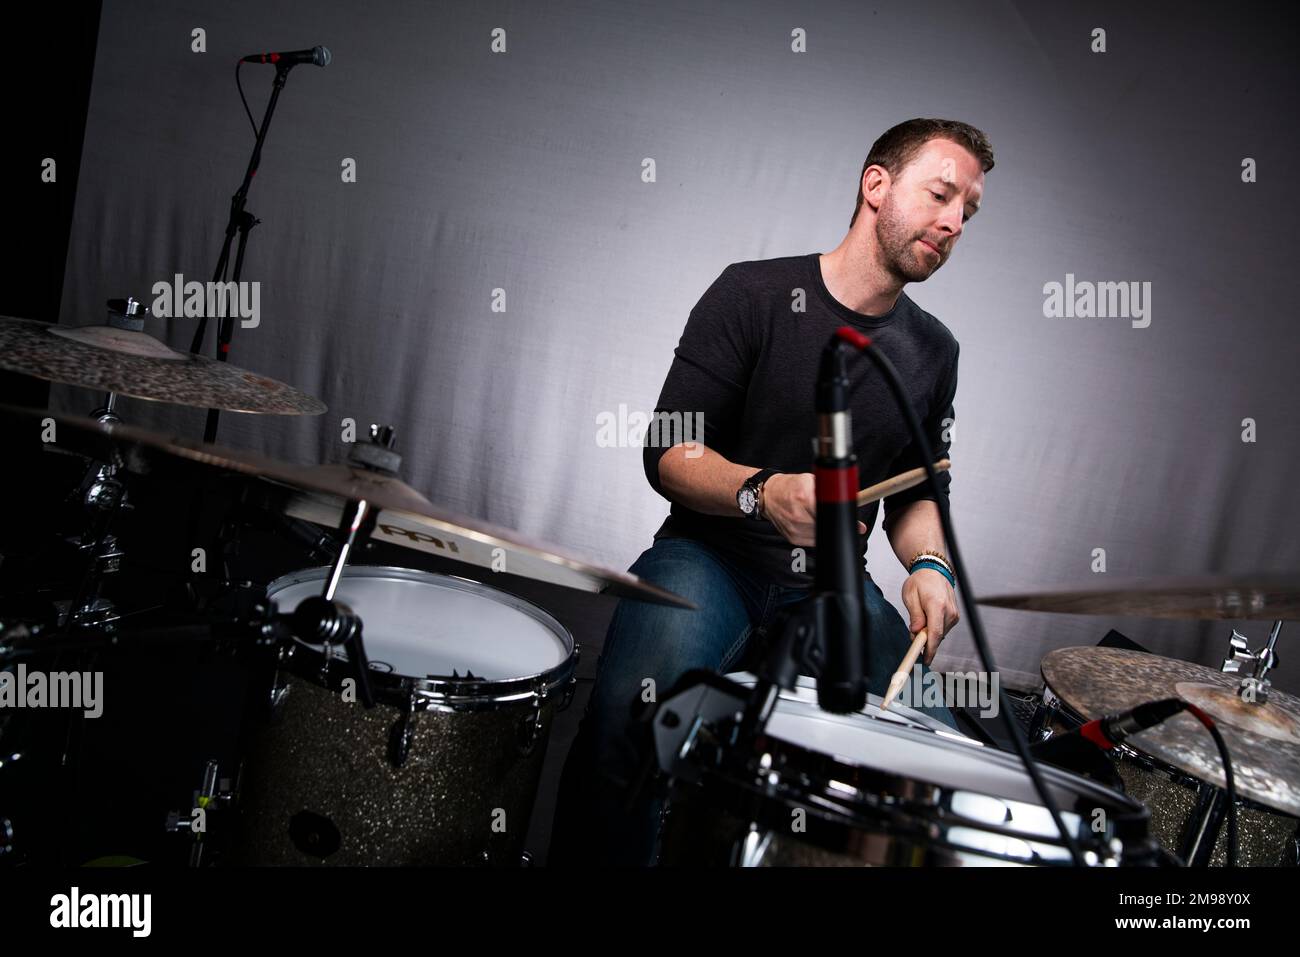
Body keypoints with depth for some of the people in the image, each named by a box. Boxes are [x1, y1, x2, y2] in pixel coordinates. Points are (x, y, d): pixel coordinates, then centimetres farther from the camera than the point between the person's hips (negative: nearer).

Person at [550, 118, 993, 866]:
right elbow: (670, 453, -9)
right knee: (632, 712, -32)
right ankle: (596, 855, -7)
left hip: (832, 584, 5)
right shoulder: (755, 294, -5)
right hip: (711, 556, -4)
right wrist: (765, 491, -28)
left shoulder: (932, 351, 10)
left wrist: (929, 565, -5)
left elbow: (918, 494, 17)